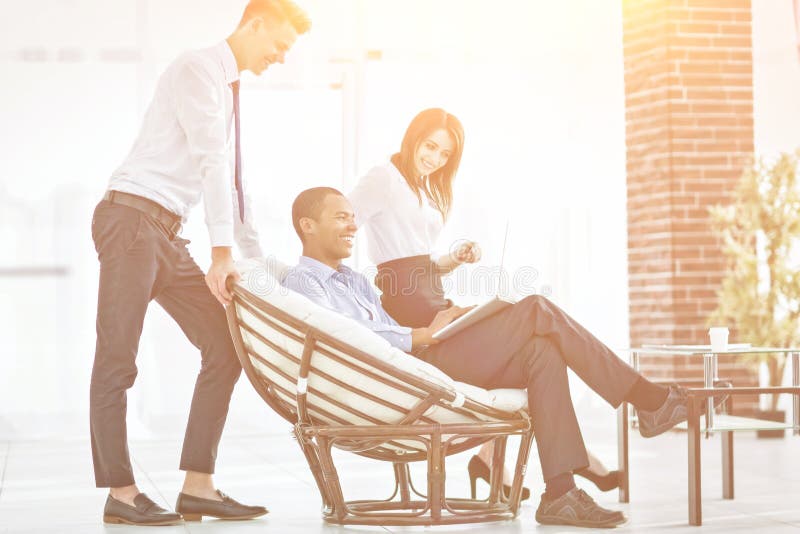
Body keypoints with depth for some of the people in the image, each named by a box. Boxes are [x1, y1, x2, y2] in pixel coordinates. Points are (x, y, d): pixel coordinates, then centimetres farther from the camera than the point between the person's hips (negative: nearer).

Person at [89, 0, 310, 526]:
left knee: (225, 346, 1)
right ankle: (121, 492, 1)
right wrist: (223, 251, -25)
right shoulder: (198, 70, -9)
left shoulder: (230, 89, 20)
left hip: (166, 234, 9)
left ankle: (198, 486, 3)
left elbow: (231, 181, 24)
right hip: (132, 220, -9)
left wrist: (257, 259, 22)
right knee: (118, 359, -5)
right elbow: (211, 161, -19)